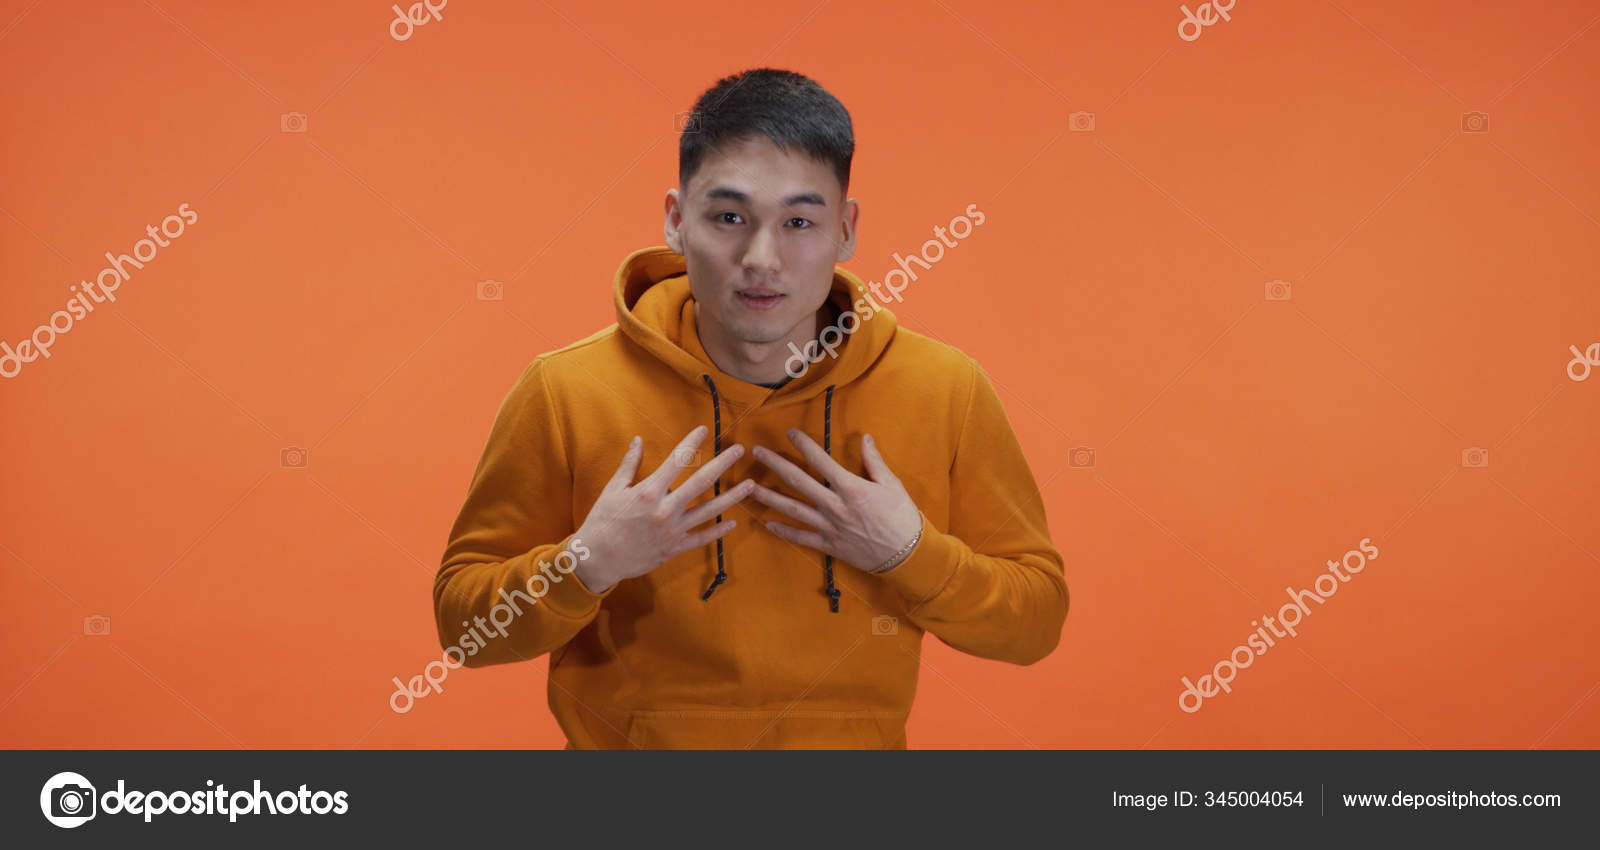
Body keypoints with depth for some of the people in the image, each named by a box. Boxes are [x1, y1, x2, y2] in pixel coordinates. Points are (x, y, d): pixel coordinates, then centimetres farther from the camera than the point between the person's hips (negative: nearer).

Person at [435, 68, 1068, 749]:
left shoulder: (947, 395, -7)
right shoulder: (566, 395, -11)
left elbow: (1036, 621, -1)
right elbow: (462, 622, -4)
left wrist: (910, 553, -15)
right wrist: (585, 566, -20)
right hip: (625, 743, 0)